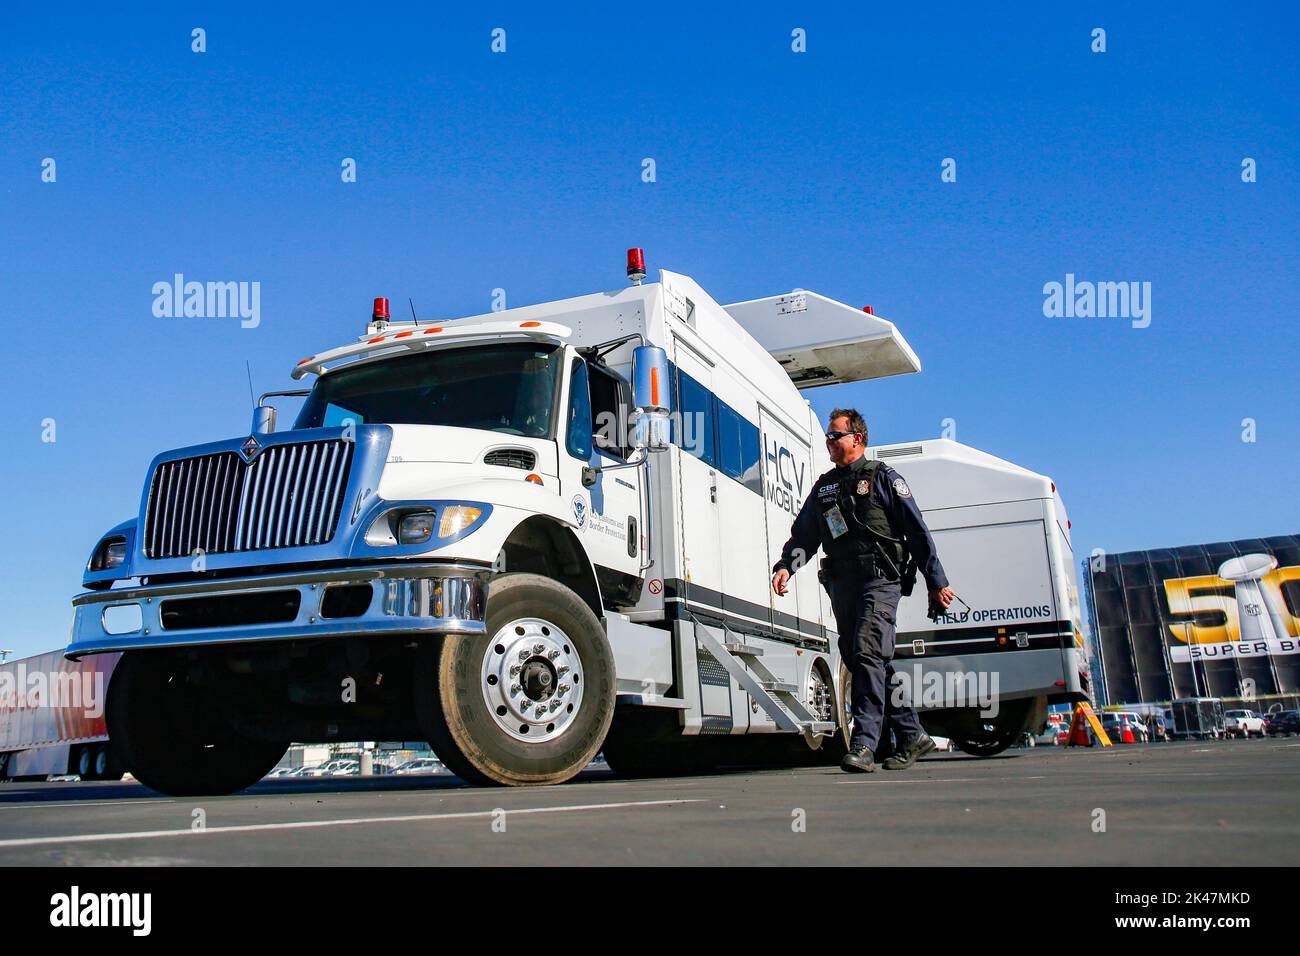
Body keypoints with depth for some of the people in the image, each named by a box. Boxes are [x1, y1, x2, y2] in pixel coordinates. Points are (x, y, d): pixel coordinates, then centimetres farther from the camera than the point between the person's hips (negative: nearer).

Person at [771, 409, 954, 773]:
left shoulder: (884, 478, 5)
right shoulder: (823, 487, 21)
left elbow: (918, 532, 2)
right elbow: (803, 535, 14)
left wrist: (937, 582, -1)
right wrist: (787, 565, -6)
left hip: (879, 580, -6)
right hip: (841, 584, 6)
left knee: (868, 654, -19)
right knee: (867, 662, 7)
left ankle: (863, 744, -22)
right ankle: (913, 736, 19)